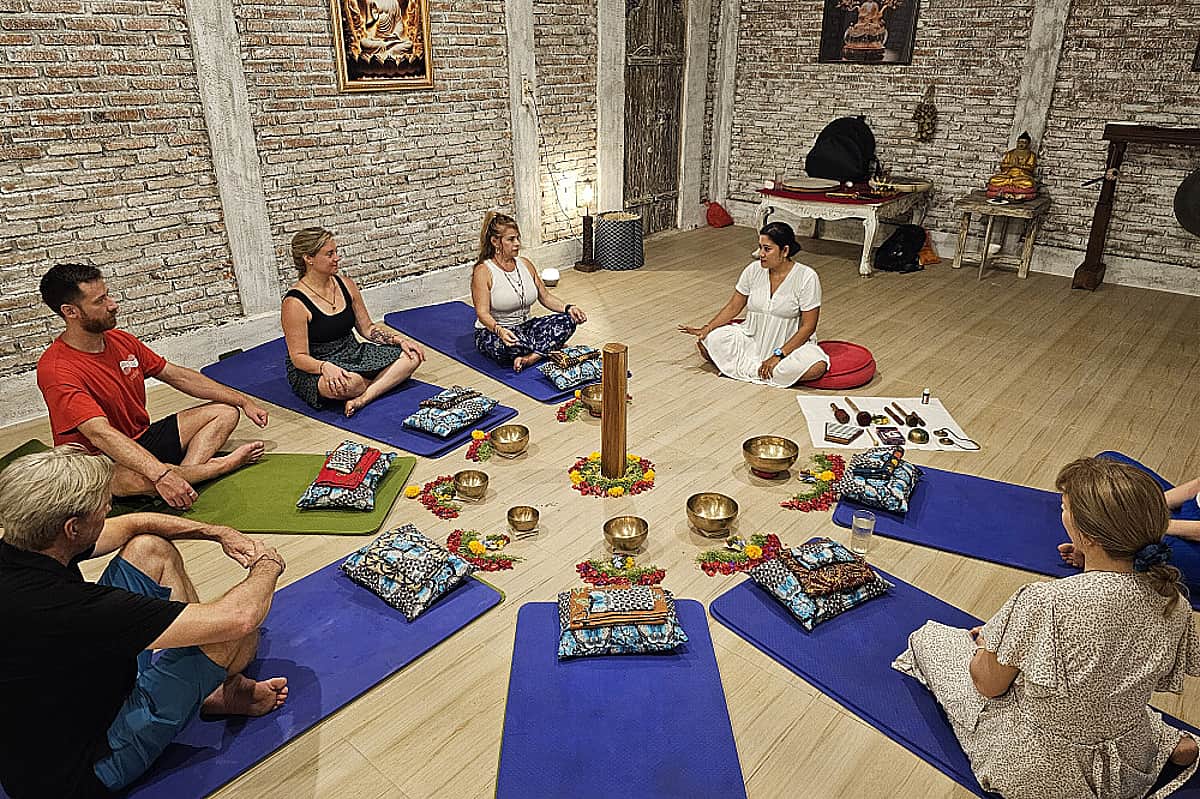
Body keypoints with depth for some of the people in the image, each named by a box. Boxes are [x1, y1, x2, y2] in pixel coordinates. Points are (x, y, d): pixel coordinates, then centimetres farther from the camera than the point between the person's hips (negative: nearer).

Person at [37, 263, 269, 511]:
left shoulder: (121, 340, 3)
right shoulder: (56, 370, -22)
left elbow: (178, 376, 10)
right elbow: (100, 434, -35)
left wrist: (243, 401, 7)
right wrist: (160, 474, -47)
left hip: (143, 439, 9)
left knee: (225, 413, 2)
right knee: (129, 478, -43)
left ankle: (185, 472, -26)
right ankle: (222, 465, -20)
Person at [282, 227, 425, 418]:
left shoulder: (346, 285, 2)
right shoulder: (295, 303, -17)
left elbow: (367, 328, 11)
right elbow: (299, 357, -18)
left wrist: (400, 340, -4)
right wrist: (326, 367, -38)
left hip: (352, 354, 7)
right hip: (312, 371, -7)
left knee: (411, 356, -10)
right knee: (349, 383, -42)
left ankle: (363, 398, -27)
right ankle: (386, 382, -7)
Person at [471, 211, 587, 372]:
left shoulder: (525, 264, 6)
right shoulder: (483, 271, -13)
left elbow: (545, 297, 9)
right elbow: (482, 313, -21)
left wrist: (568, 308, -10)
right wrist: (499, 330, -42)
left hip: (525, 326, 6)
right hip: (492, 332, -6)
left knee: (567, 320, -16)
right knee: (511, 345, -41)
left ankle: (530, 357, -29)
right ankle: (548, 349, -14)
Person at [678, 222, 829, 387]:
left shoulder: (807, 277, -15)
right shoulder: (753, 270, -4)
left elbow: (807, 327, -16)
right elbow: (733, 307, 2)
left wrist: (778, 355, -23)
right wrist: (706, 329, -13)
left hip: (791, 343, -2)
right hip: (752, 339, 2)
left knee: (817, 367, -34)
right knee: (709, 341, -22)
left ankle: (748, 368, -19)